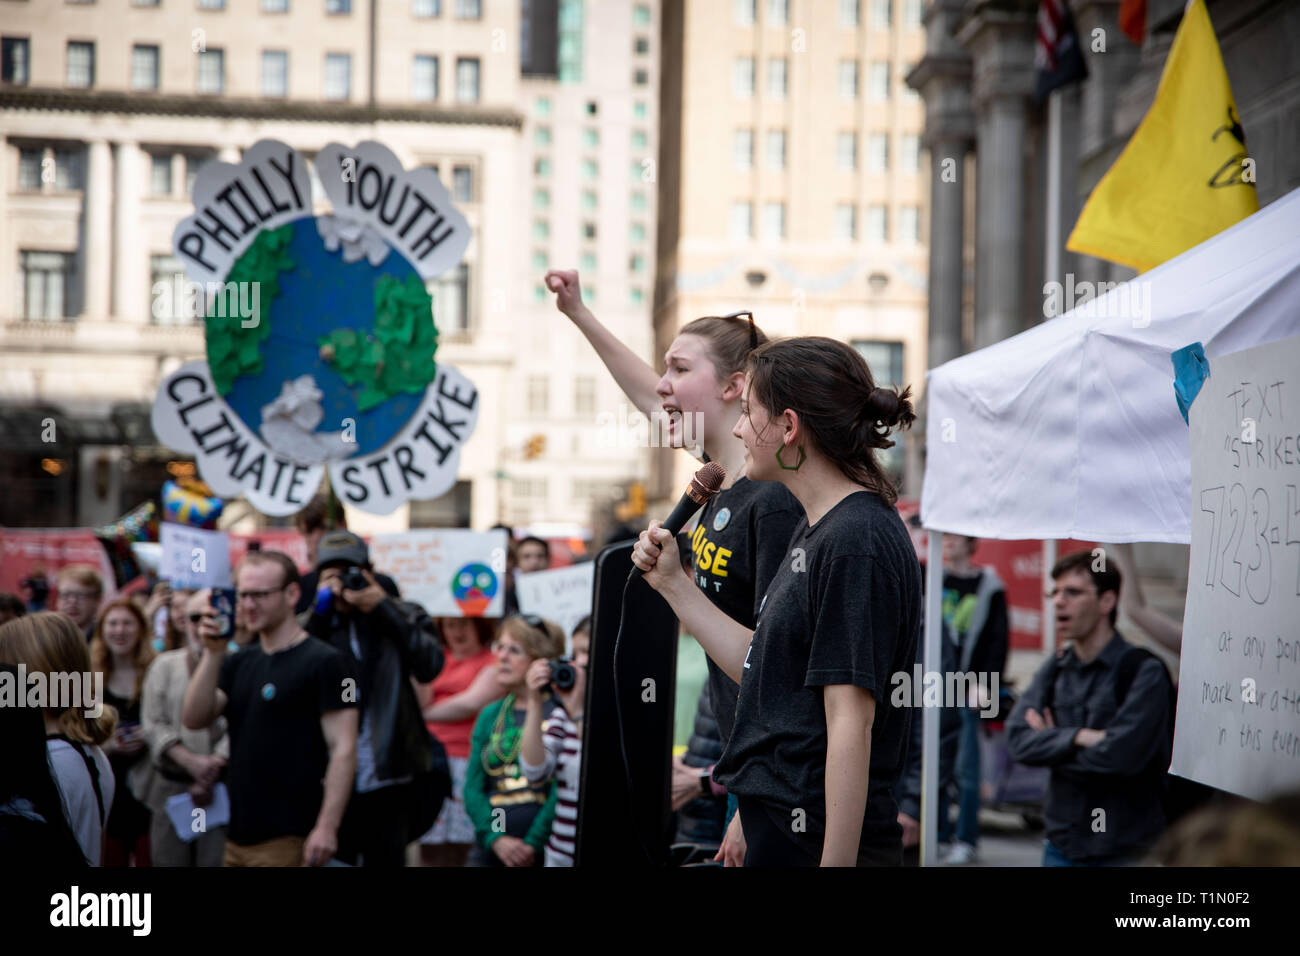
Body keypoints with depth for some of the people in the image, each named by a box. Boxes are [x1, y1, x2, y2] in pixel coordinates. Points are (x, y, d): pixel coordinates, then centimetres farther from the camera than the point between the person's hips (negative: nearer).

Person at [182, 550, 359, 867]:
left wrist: (327, 826, -20)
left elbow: (343, 749, -13)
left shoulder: (324, 662, -7)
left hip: (288, 839, -7)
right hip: (238, 837, 7)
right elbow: (194, 719, 5)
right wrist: (213, 652, -4)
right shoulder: (239, 664, 16)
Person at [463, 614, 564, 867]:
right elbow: (473, 787, 9)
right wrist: (496, 838, -7)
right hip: (490, 849, 5)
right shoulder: (490, 716, 15)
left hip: (543, 851, -5)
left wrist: (534, 843, -14)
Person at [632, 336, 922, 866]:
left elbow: (851, 721, -22)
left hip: (817, 839, -10)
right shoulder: (814, 529, 14)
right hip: (779, 824, 10)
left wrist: (837, 860, -24)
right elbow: (764, 671, 17)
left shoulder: (857, 542, -18)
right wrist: (672, 583, 18)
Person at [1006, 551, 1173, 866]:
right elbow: (1018, 739, -3)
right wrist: (1077, 738, -19)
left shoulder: (1144, 671, -11)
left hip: (1124, 852, -5)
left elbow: (1121, 754, -21)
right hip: (1062, 845, 5)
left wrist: (1052, 743, -8)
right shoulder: (1055, 669, 8)